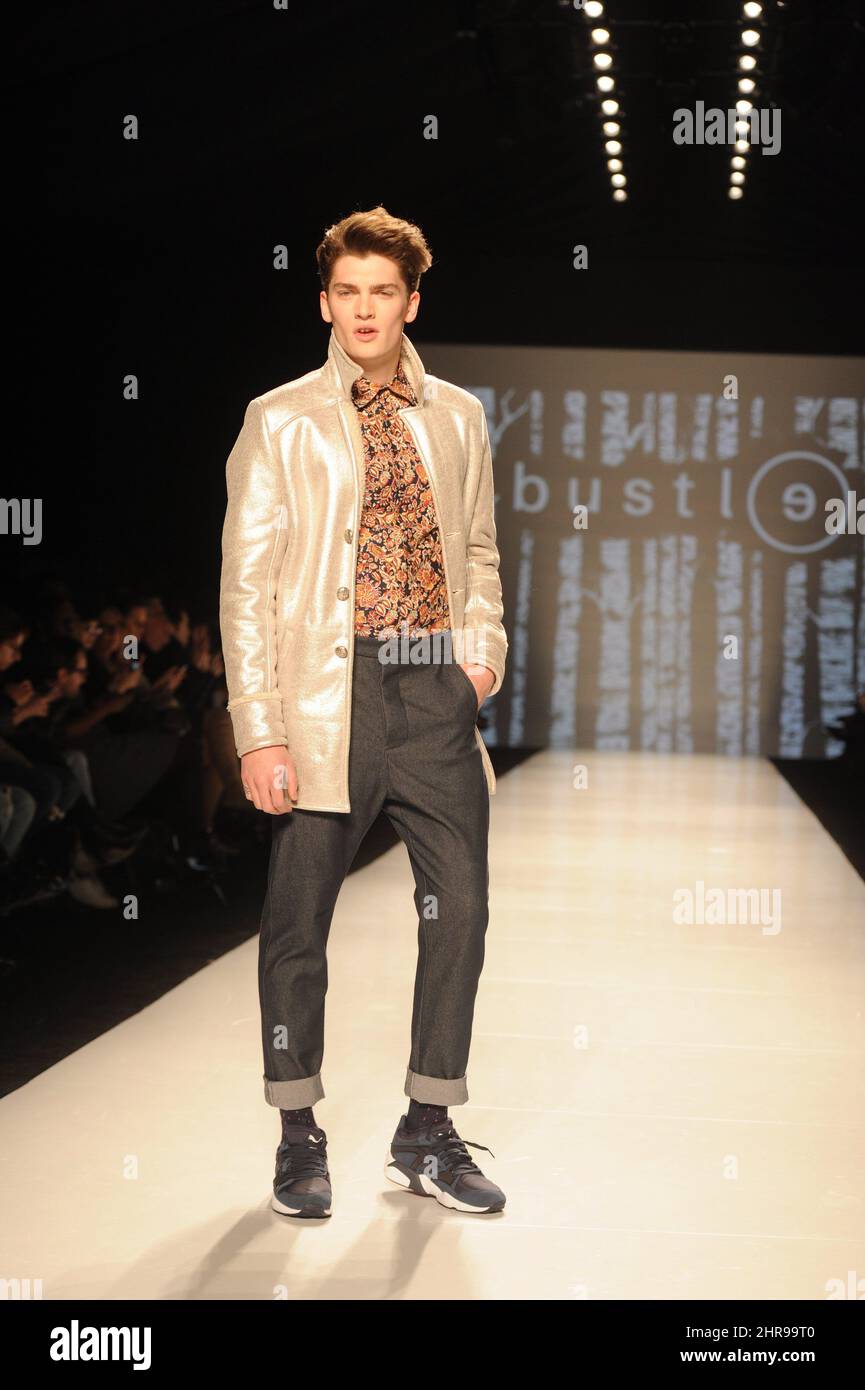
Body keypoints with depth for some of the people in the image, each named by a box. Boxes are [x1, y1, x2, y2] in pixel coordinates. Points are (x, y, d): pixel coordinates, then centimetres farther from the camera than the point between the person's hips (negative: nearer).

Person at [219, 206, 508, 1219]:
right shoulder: (278, 423, 3)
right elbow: (246, 585, -2)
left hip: (435, 691, 3)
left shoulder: (457, 419, 14)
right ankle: (299, 1140, 19)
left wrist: (486, 642, 2)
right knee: (297, 926, 2)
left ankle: (427, 1134, 18)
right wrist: (259, 733, -10)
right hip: (328, 694, -3)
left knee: (459, 909, 3)